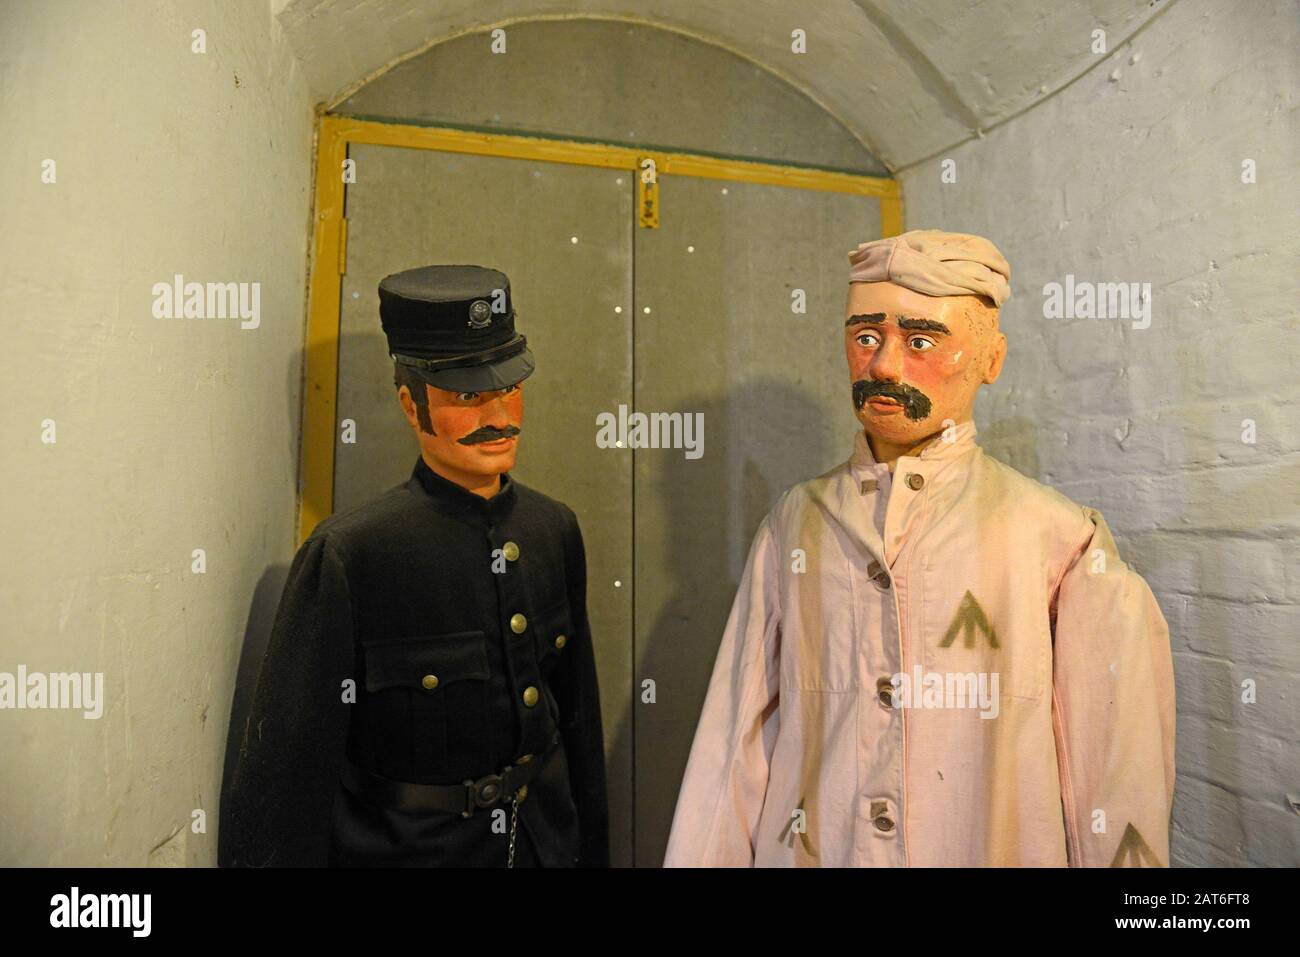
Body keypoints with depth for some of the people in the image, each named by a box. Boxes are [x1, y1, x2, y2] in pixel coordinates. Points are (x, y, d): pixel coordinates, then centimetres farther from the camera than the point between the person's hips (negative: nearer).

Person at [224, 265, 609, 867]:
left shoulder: (555, 531, -6)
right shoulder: (346, 554, -22)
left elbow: (579, 717, 3)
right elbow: (287, 766, -14)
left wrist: (592, 850, 9)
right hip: (401, 847, -4)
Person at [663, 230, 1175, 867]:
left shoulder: (1062, 539, -11)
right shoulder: (794, 523, -5)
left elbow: (1117, 790, -8)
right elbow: (735, 745, -5)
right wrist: (702, 858, -5)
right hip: (803, 850, 2)